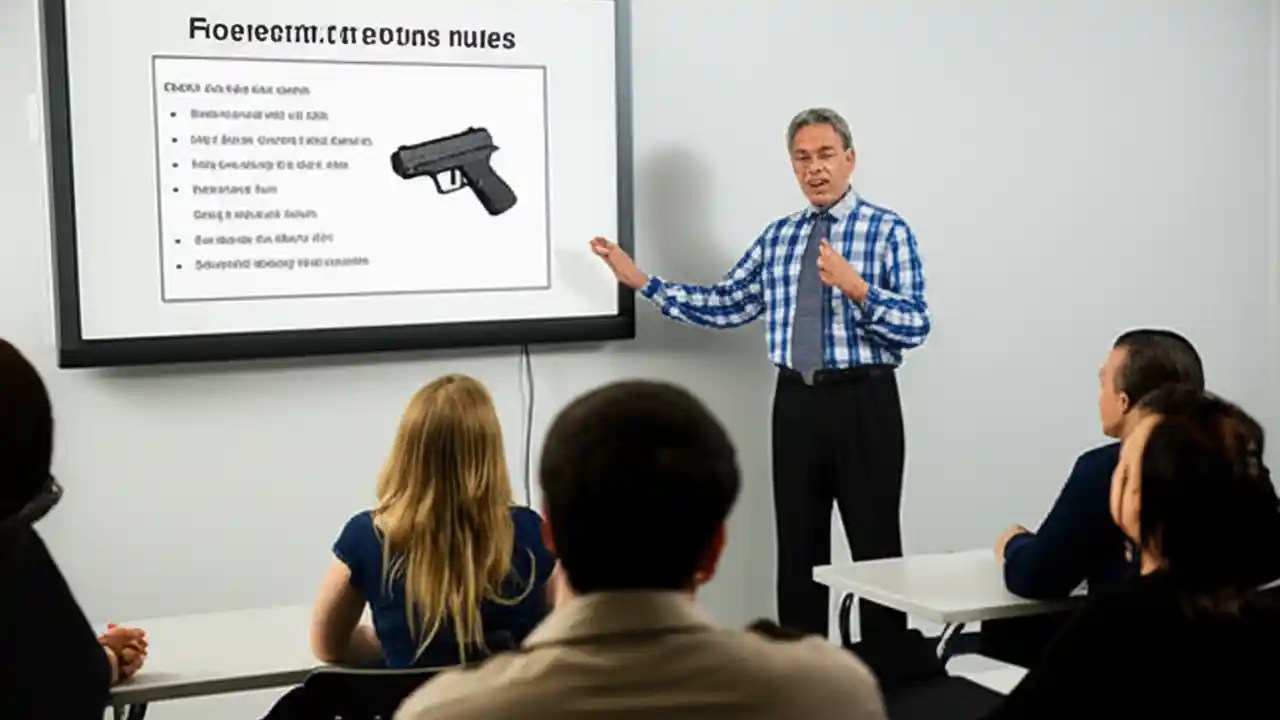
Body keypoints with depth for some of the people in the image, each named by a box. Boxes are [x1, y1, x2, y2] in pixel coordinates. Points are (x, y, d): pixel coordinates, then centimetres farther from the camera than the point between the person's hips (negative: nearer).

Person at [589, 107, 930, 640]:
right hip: (796, 402, 5)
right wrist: (641, 281, 8)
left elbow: (916, 327, -11)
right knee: (798, 546, 11)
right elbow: (723, 306, 11)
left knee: (876, 546, 2)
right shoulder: (777, 237, 12)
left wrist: (856, 288, -27)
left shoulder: (889, 231, -3)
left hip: (863, 404, -4)